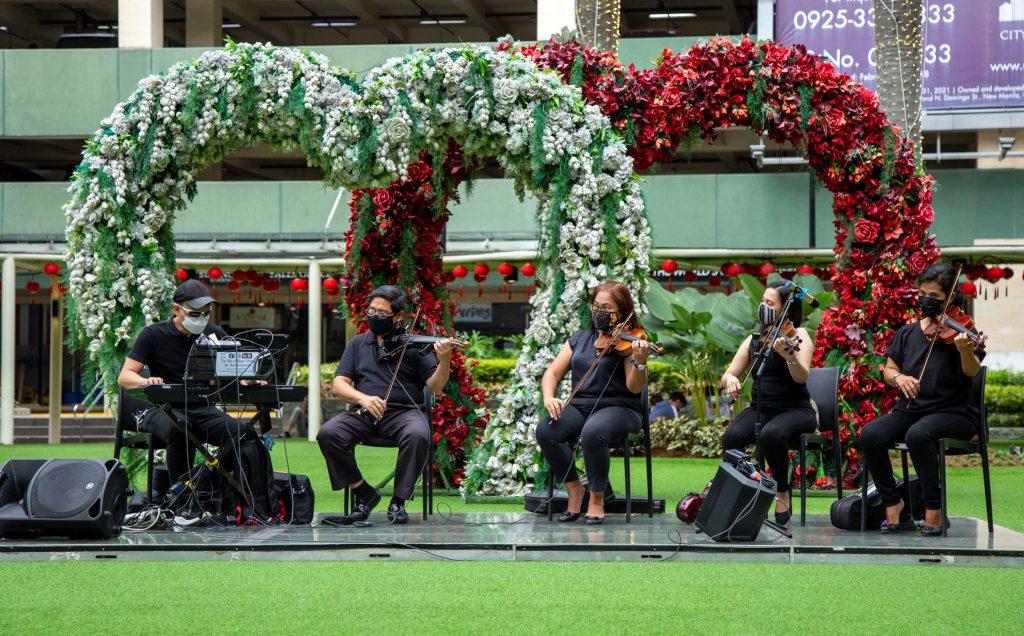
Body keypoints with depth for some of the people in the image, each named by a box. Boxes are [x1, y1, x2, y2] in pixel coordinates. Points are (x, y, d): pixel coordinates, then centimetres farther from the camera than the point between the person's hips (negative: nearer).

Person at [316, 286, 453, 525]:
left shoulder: (413, 345, 6)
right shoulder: (358, 343, 16)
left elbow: (435, 386, -3)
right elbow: (339, 385, 6)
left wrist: (444, 361, -24)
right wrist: (363, 398, -15)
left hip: (404, 411, -3)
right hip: (365, 414, 3)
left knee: (417, 435, -36)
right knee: (328, 433, -25)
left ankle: (398, 501, -17)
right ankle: (363, 494, -9)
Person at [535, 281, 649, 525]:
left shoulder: (628, 342, -1)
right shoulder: (579, 339, 16)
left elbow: (634, 387, -12)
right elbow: (553, 372, 13)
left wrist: (640, 362, -32)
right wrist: (548, 397, -8)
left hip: (616, 407, -5)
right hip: (578, 406, 5)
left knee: (592, 433, -38)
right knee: (545, 431, -25)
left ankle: (597, 499, -17)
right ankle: (575, 489, -6)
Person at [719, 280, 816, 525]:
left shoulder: (798, 335, -1)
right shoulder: (753, 340, 14)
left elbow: (801, 376, -18)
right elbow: (726, 377, 11)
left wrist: (788, 355, -39)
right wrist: (730, 378, -13)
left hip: (794, 410, -4)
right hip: (759, 409, 4)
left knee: (771, 434, -37)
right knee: (732, 437, -29)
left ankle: (783, 493, -14)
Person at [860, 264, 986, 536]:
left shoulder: (959, 331, -2)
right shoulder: (907, 333, 13)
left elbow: (972, 371, -17)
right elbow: (888, 370, 14)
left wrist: (965, 350, -39)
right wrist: (899, 377, -9)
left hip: (952, 413, -4)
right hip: (909, 410, 4)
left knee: (917, 434, -37)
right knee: (870, 434, -25)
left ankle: (934, 511, -22)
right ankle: (894, 508, -14)